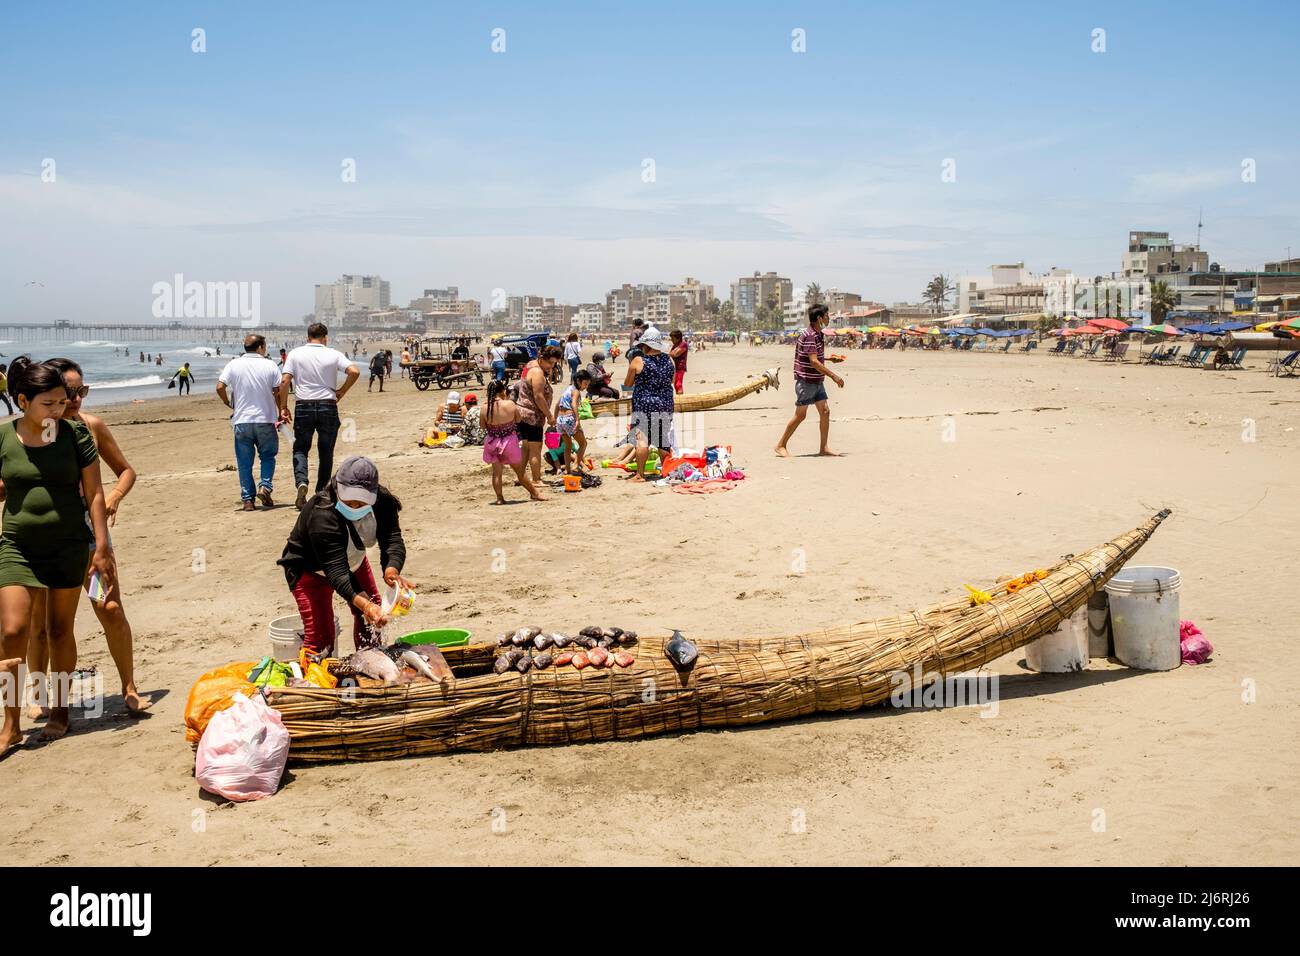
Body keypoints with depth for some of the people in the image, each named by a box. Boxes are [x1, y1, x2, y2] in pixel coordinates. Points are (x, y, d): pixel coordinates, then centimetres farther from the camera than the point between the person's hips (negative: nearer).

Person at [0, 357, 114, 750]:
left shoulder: (75, 434, -5)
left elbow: (94, 493, -2)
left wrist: (102, 547, -4)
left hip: (68, 544, 0)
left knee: (60, 630, 10)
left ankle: (59, 711, 26)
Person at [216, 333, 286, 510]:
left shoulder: (233, 365, 0)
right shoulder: (270, 365, -3)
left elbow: (220, 387, -8)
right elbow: (278, 391, -5)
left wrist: (227, 402, 11)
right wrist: (281, 412, 8)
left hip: (242, 421, 1)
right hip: (265, 420, -1)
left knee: (244, 462, 7)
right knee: (268, 456, 15)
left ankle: (248, 499, 6)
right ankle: (265, 486, -5)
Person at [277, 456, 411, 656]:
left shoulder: (381, 502, -25)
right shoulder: (321, 515, -42)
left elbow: (392, 539, -34)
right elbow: (336, 571, -46)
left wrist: (391, 570, -58)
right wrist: (363, 604, -61)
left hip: (352, 560, 6)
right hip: (310, 570, -6)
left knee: (373, 616, 12)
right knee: (320, 634, -15)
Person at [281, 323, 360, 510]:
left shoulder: (295, 354, 2)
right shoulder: (334, 354, 1)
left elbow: (284, 381, -4)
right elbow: (354, 372, -11)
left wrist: (283, 407, 3)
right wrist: (341, 391, 3)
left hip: (303, 407, 0)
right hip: (328, 406, 0)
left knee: (300, 448, 12)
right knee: (326, 452, 10)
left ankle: (301, 482, -14)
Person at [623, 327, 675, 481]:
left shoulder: (638, 361, -9)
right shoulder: (669, 359, 2)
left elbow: (627, 384, 3)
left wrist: (631, 369, 21)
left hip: (643, 406, -4)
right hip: (665, 405, 4)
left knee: (642, 440, -3)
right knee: (664, 441, 12)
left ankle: (640, 474, -3)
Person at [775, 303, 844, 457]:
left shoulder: (819, 334, 12)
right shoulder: (809, 336, -19)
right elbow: (813, 361, -26)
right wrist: (833, 376, -26)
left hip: (817, 381, 9)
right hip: (806, 381, -9)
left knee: (825, 411, 4)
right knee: (800, 415, -3)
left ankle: (824, 448, 10)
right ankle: (781, 445, 9)